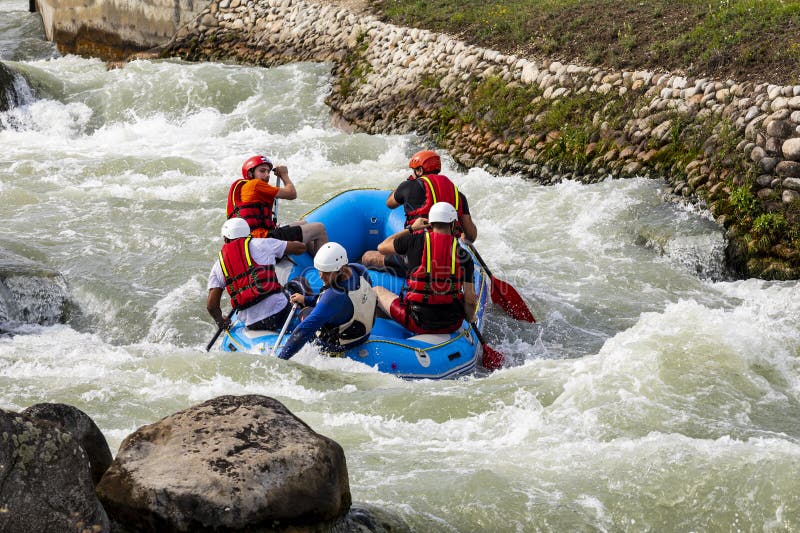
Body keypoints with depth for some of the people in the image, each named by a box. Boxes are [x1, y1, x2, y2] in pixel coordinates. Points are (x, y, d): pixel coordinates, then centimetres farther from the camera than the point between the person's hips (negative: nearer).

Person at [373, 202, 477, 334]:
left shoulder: (415, 240, -8)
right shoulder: (464, 256, -6)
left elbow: (382, 247, 9)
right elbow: (470, 300, -7)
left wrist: (411, 228, 16)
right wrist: (470, 318, 15)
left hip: (418, 324, -1)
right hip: (452, 326, 1)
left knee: (377, 290, 22)